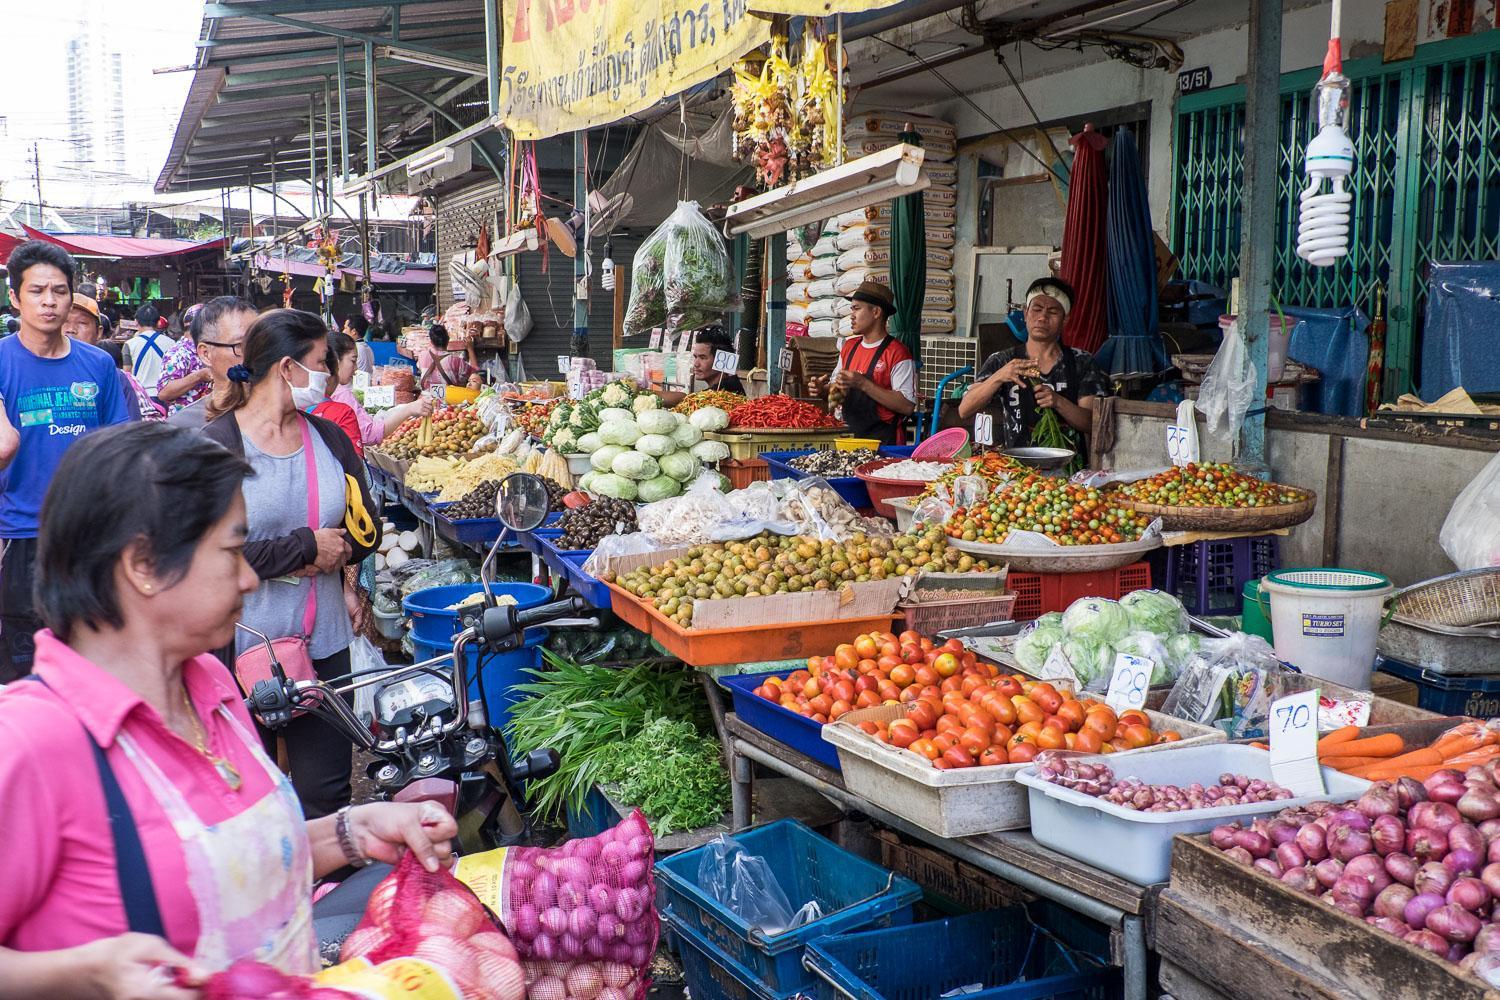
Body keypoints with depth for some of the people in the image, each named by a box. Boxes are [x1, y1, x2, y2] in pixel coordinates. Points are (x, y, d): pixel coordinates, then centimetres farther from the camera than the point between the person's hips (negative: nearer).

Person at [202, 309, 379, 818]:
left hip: (325, 645, 5)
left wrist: (336, 553, -9)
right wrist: (306, 547, -14)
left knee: (326, 796, 10)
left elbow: (366, 530, 12)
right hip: (241, 648, -4)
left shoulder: (329, 438, 9)